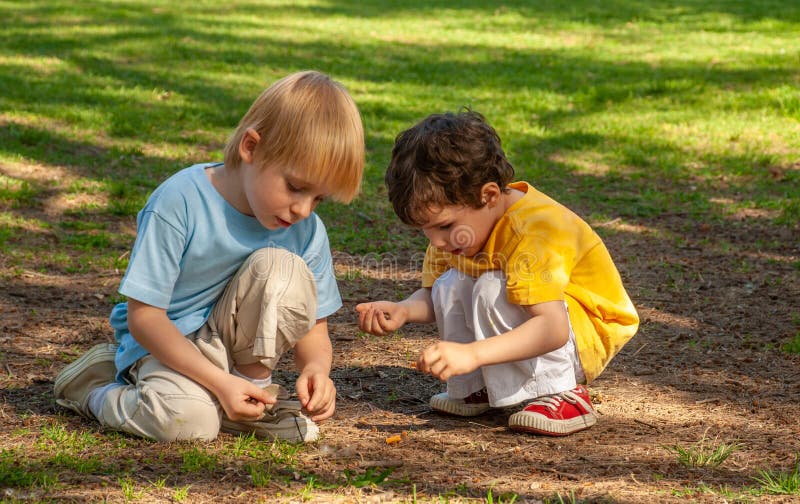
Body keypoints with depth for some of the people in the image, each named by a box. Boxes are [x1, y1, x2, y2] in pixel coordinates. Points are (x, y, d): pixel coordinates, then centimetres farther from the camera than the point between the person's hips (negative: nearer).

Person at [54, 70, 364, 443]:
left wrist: (315, 367, -26)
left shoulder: (307, 231, -9)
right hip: (164, 343, -3)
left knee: (283, 270, -22)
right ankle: (97, 389, -3)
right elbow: (143, 317, -21)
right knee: (187, 420, -35)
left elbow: (313, 327, -1)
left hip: (234, 342, 4)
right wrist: (218, 381, -28)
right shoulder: (179, 203, -23)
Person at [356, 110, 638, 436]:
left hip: (590, 341, -8)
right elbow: (432, 298, 1)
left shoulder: (534, 230, -32)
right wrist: (401, 311, -23)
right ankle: (475, 389, 0)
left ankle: (562, 396, -20)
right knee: (450, 287, -11)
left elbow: (553, 328, -43)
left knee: (492, 291, -29)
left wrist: (471, 354, -53)